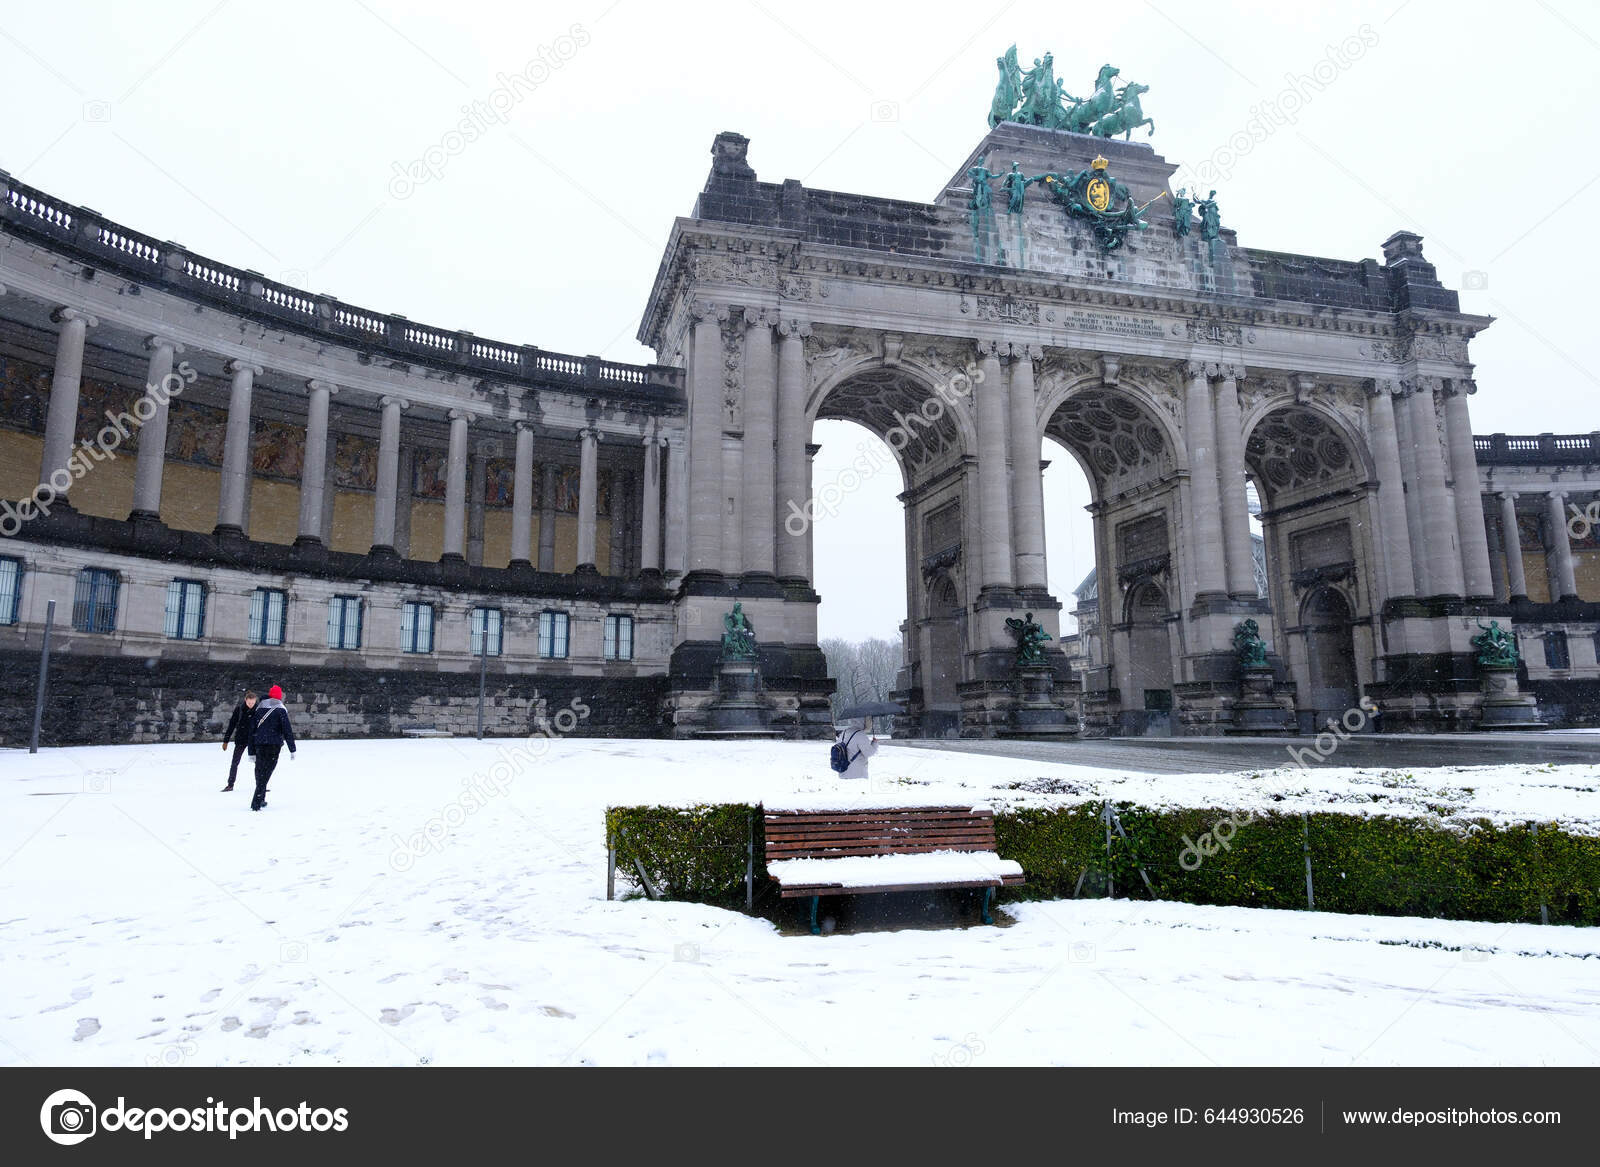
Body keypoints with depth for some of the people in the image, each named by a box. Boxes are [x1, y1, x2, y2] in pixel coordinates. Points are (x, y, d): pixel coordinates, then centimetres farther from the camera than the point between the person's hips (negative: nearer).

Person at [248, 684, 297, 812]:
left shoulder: (259, 709, 13)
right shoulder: (280, 709, -3)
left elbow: (252, 730, 13)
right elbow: (287, 730, -8)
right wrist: (292, 749, -6)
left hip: (259, 744, 5)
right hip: (274, 744, -5)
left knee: (259, 771, 16)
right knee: (266, 772, -3)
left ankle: (261, 800, 24)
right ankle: (256, 802, -11)